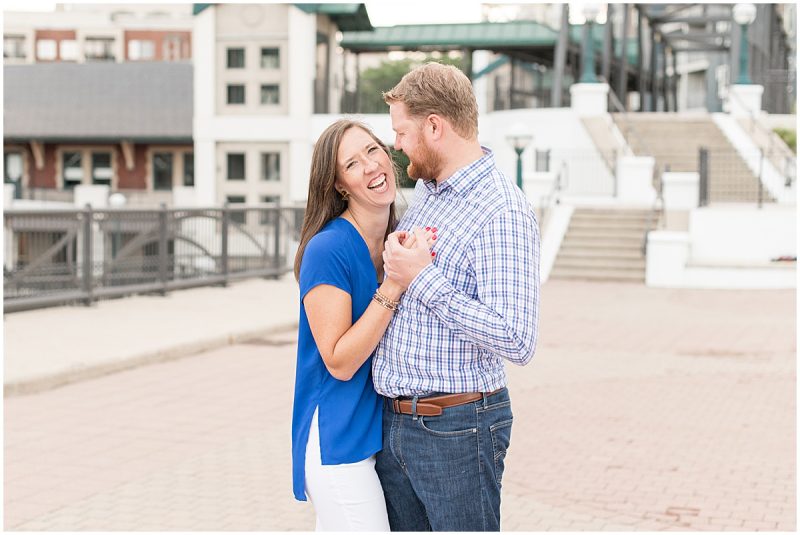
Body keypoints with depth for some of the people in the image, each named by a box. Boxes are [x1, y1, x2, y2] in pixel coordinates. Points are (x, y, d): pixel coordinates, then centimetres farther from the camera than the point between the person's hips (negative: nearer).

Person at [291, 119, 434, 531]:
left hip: (379, 431, 8)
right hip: (336, 441, -7)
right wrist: (393, 285, -25)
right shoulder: (326, 250, -17)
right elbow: (340, 362, -19)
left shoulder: (402, 241, 6)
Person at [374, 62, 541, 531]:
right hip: (394, 423, 8)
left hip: (456, 428, -8)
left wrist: (422, 280, -21)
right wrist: (398, 251, 12)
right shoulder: (426, 190, 12)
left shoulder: (503, 211, -16)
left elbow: (517, 342, -25)